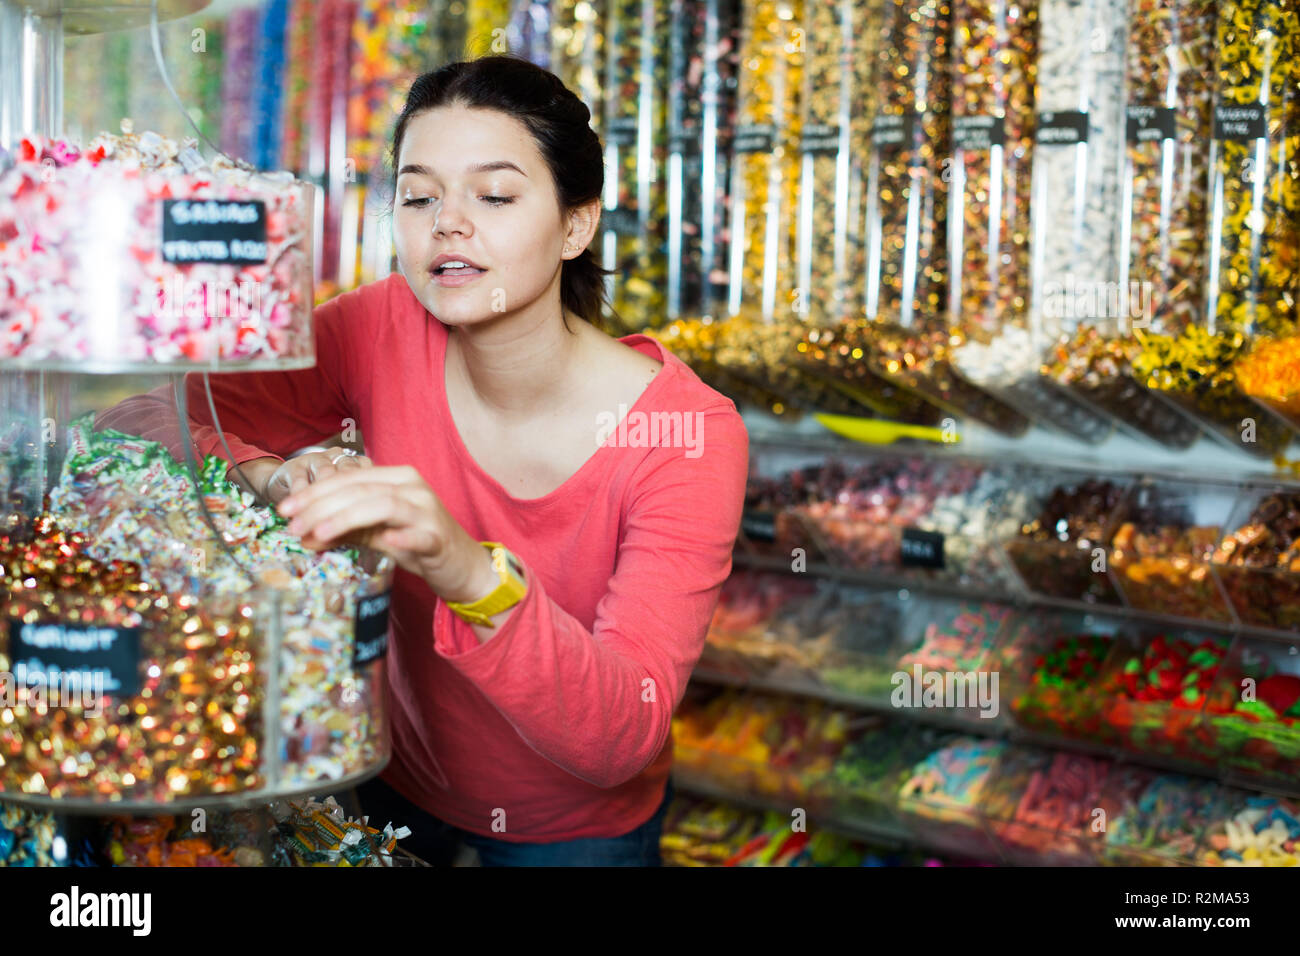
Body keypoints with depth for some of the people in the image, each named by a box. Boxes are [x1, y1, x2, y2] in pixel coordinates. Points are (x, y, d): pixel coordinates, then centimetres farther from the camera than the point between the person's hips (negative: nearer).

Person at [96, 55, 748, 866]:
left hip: (574, 826, -2)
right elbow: (140, 426, -16)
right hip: (393, 778, 3)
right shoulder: (385, 333, -18)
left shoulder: (689, 433, -26)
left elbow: (624, 737, -35)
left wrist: (475, 577, -51)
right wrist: (279, 481, -37)